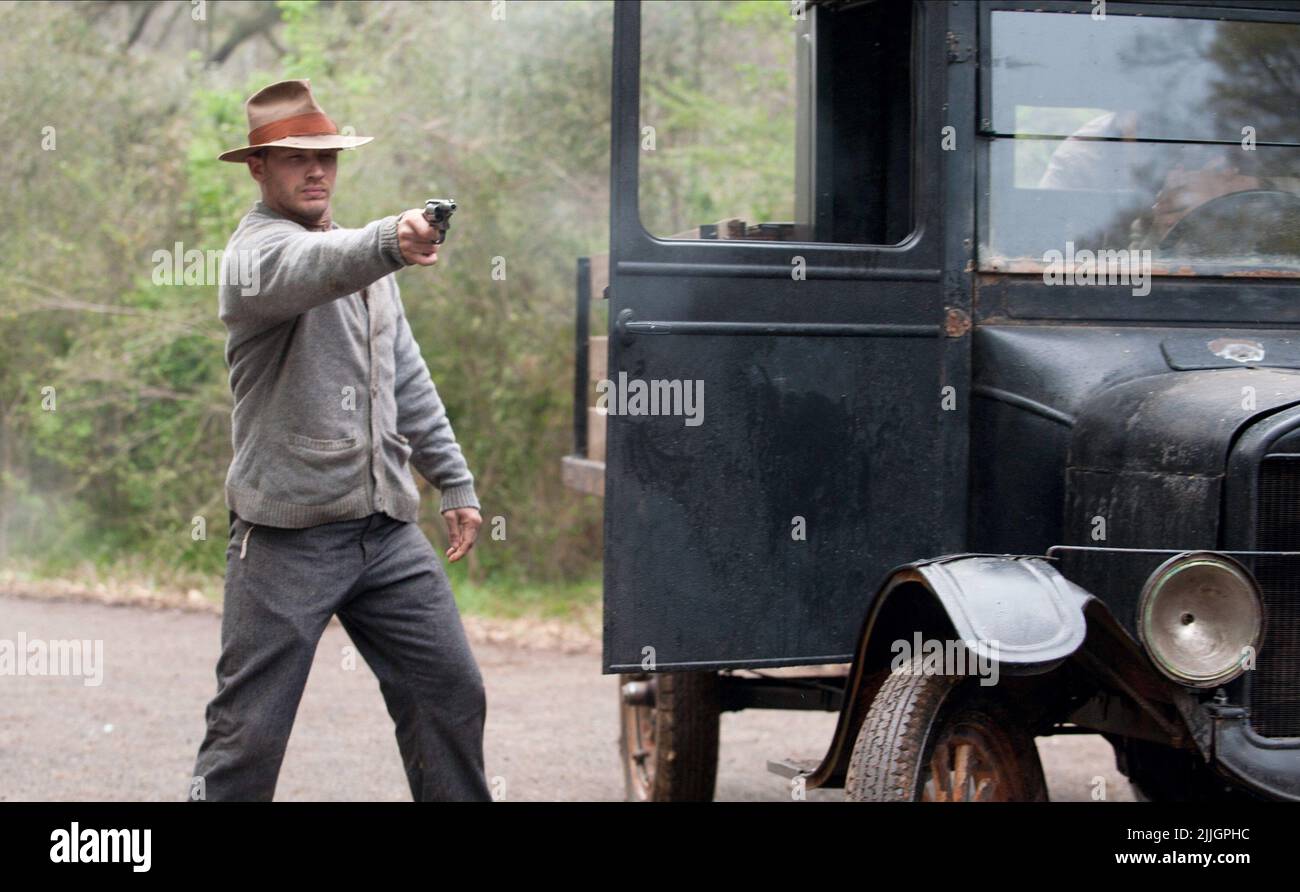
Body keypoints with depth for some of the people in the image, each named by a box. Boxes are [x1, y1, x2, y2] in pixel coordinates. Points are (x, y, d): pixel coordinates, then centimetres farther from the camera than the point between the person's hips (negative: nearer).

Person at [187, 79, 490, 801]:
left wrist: (455, 481, 19)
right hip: (289, 533, -7)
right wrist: (391, 244, -53)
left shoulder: (363, 254, 18)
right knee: (251, 729, -5)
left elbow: (409, 380, 24)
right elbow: (310, 269, -34)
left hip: (388, 528, 7)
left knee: (451, 692, 7)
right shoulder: (257, 250, -8)